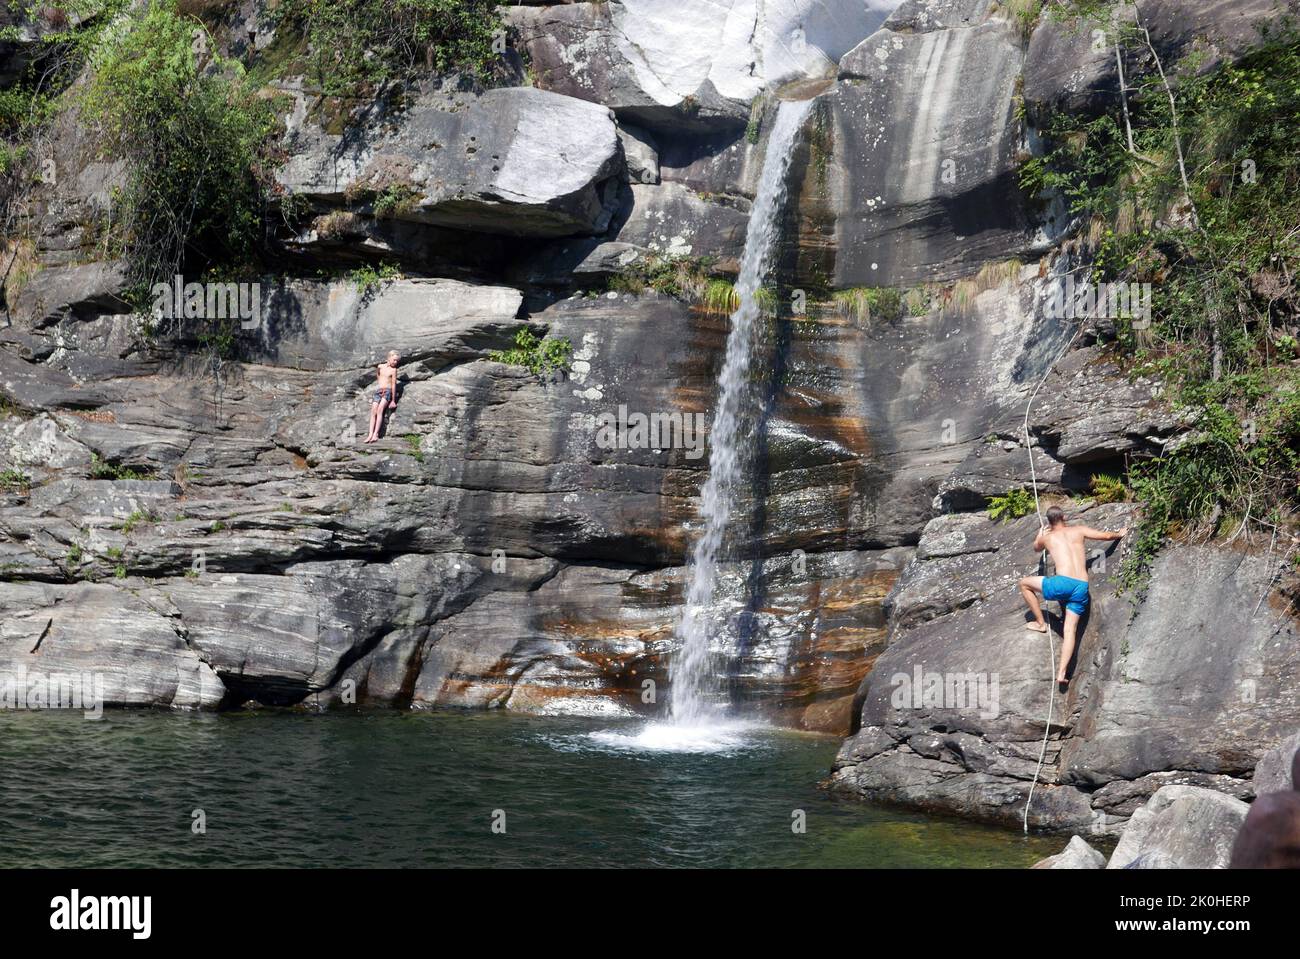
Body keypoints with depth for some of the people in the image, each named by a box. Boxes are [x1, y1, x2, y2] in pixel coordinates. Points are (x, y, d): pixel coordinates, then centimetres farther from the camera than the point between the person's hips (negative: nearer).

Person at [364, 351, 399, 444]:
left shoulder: (393, 370, 1)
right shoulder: (380, 366, 13)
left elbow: (393, 384, -3)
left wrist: (393, 400, -6)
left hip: (387, 391, -4)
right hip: (378, 391, 4)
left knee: (380, 409, -26)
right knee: (373, 411, -15)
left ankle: (376, 434, -33)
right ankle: (370, 434, -27)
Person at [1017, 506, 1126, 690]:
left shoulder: (1047, 537, 16)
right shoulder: (1079, 531, 17)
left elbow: (1037, 547, 40)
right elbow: (1107, 536, 21)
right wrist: (1119, 534, 43)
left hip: (1062, 583, -3)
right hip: (1082, 587, 3)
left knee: (1024, 583, 20)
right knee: (1070, 630, 3)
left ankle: (1040, 623, 23)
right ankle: (1062, 673, -12)